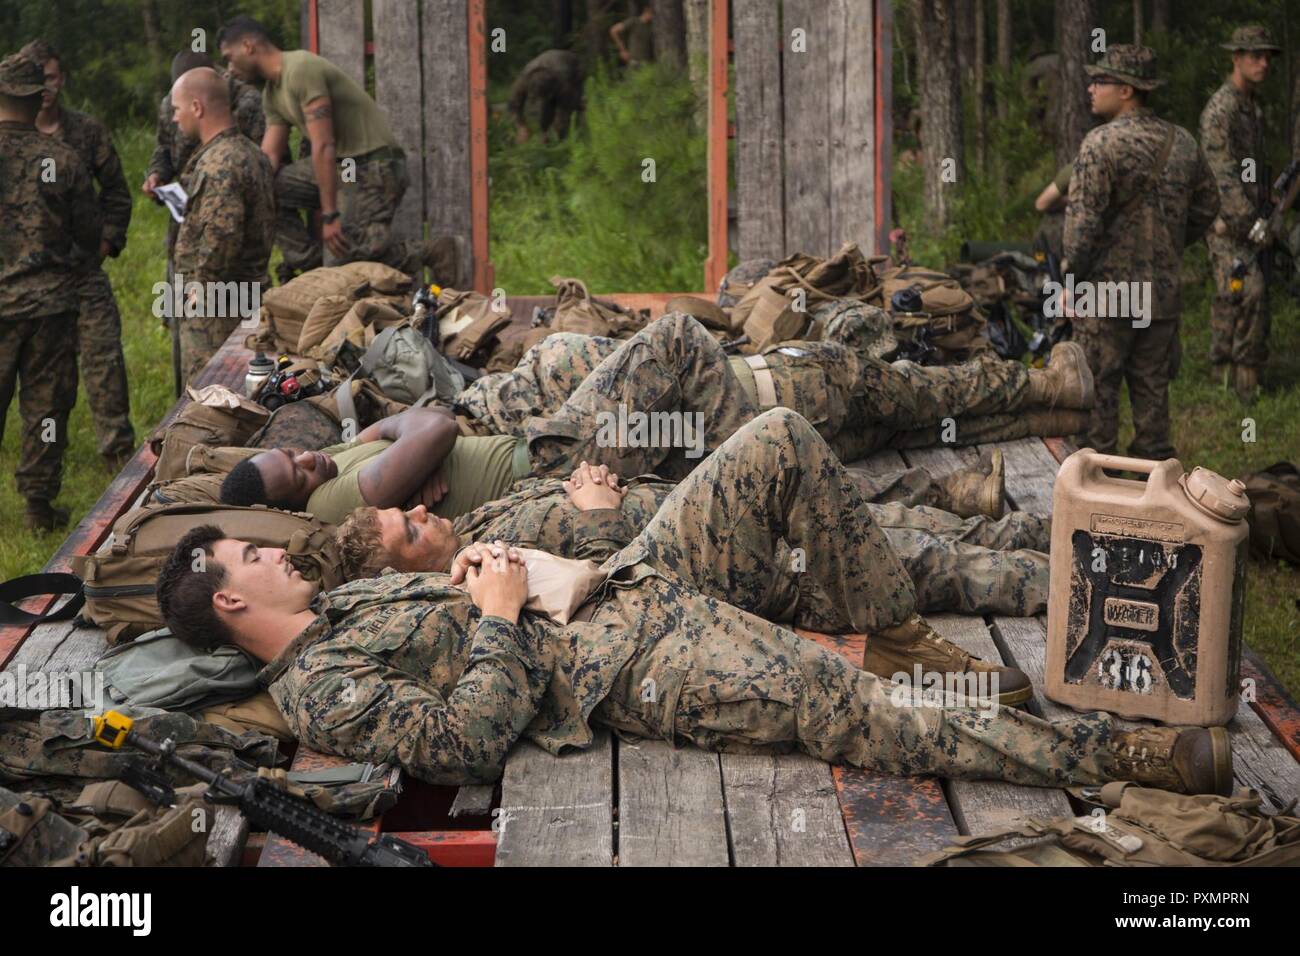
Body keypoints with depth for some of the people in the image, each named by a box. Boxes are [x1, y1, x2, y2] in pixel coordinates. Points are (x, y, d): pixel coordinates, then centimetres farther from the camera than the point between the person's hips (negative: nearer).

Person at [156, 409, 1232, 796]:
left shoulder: (354, 598, 19)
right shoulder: (318, 691, -9)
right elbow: (467, 743, -22)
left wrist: (470, 567, 6)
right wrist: (500, 617, -15)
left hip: (631, 581, 9)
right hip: (635, 671, -9)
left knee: (782, 440, -4)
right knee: (850, 708, -26)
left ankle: (879, 611, 12)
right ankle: (1130, 754, -23)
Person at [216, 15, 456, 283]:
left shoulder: (301, 70, -18)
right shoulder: (272, 93, 14)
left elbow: (323, 146, -23)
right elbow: (268, 158, 12)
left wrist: (329, 216, -24)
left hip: (374, 165, -9)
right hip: (341, 165, 9)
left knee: (343, 262, -16)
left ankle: (430, 252, -2)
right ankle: (309, 261, 0)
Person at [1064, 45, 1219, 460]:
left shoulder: (1102, 143, -15)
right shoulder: (1182, 142, 6)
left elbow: (1084, 219, -18)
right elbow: (1207, 208, 14)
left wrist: (1071, 274, -7)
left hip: (1107, 290, -6)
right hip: (1165, 292, 6)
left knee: (1097, 392, 2)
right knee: (1152, 390, 15)